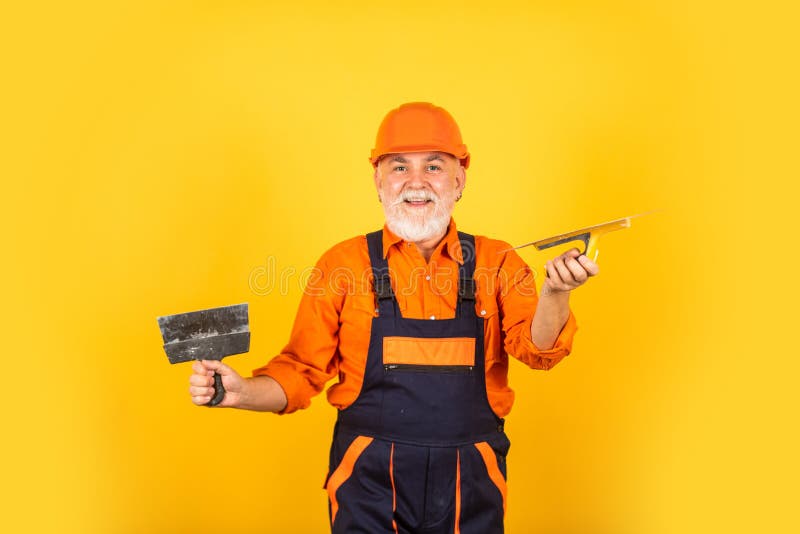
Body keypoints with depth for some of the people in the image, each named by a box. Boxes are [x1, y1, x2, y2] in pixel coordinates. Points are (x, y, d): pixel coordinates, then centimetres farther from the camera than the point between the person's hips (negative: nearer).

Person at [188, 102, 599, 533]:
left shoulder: (497, 262, 2)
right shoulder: (343, 264, -1)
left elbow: (535, 347, -11)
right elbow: (302, 371, 3)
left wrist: (554, 294, -31)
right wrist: (242, 392, -14)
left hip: (470, 486, 2)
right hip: (370, 483, -1)